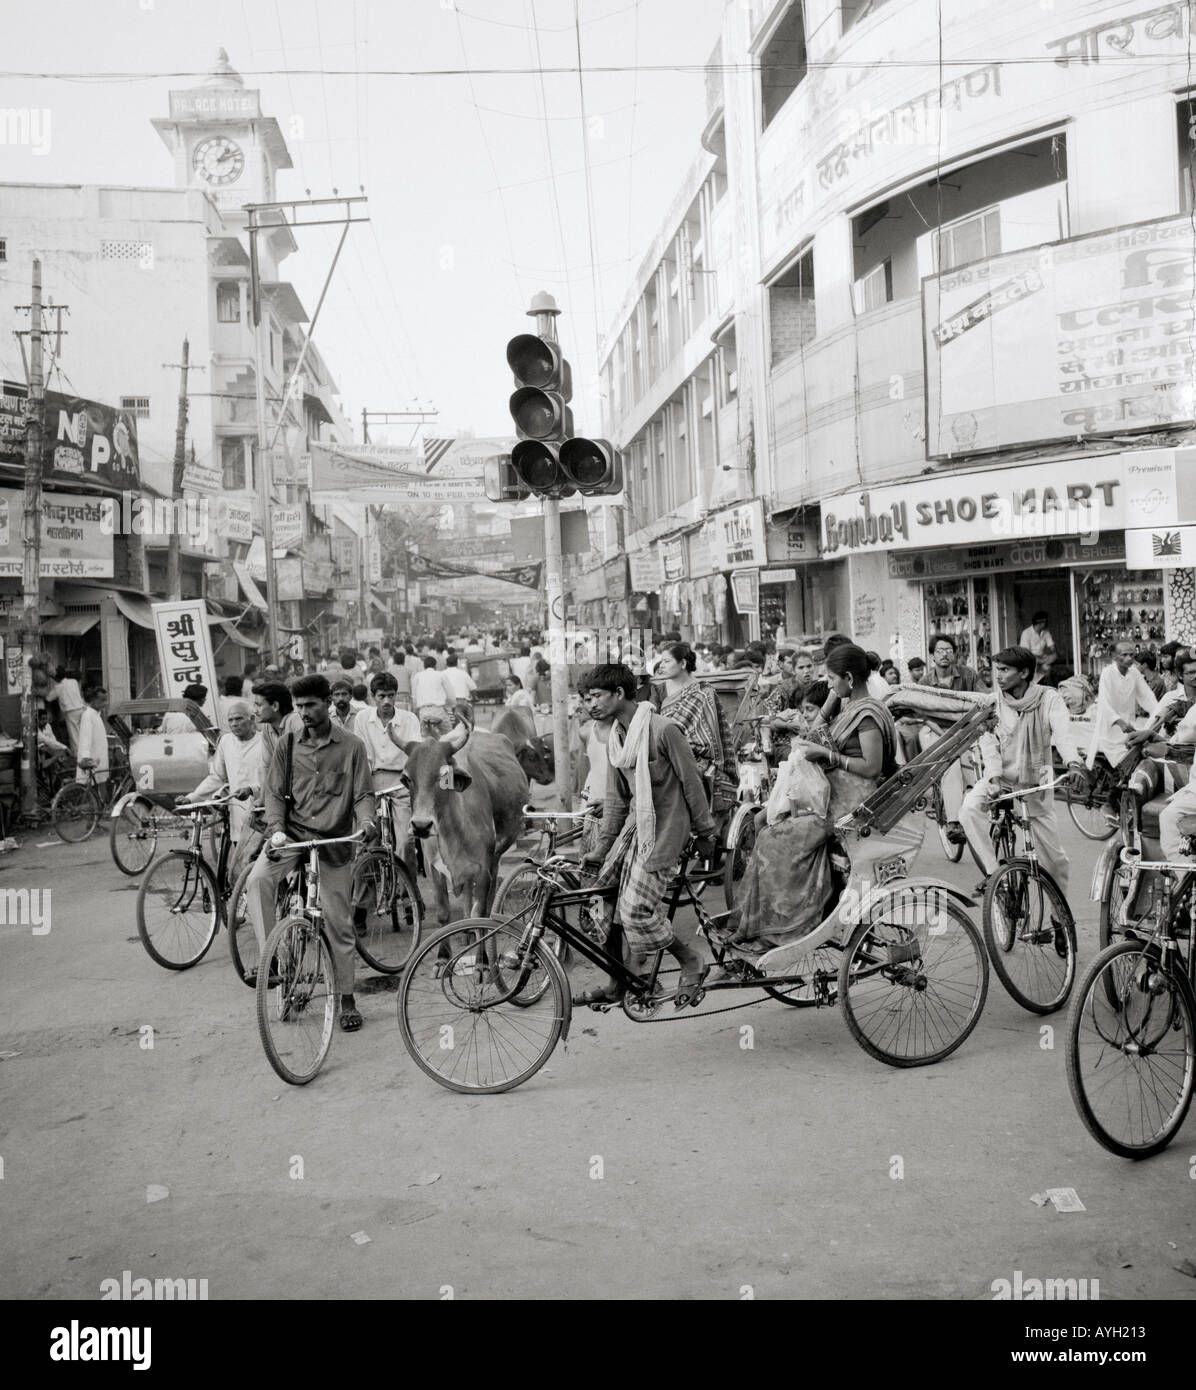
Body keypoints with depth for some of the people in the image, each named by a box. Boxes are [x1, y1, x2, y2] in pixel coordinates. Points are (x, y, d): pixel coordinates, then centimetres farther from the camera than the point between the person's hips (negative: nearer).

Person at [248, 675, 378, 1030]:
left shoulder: (352, 747, 0)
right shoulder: (287, 746, 5)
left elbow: (363, 794, -1)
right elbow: (274, 792, 4)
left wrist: (366, 822, -23)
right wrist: (276, 829, -13)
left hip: (334, 840, -1)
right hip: (293, 831, 1)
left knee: (339, 923, 4)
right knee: (257, 880, -29)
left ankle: (347, 1001, 18)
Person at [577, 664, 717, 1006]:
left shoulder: (663, 730, -16)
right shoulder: (614, 739, 9)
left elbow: (691, 782, -10)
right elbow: (616, 799, 12)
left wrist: (705, 834, -4)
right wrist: (600, 849, 10)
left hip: (664, 829, -8)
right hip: (634, 824, 8)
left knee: (636, 910, -13)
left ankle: (691, 961, 10)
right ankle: (615, 984, 16)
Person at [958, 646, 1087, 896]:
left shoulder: (1049, 699, -11)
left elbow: (1064, 733, -26)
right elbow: (989, 743, -15)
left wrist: (1074, 764, -46)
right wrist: (993, 777, -33)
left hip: (1036, 778, -1)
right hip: (1001, 775, 1)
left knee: (1053, 854, 2)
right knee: (970, 807, -30)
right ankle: (993, 873, -20)